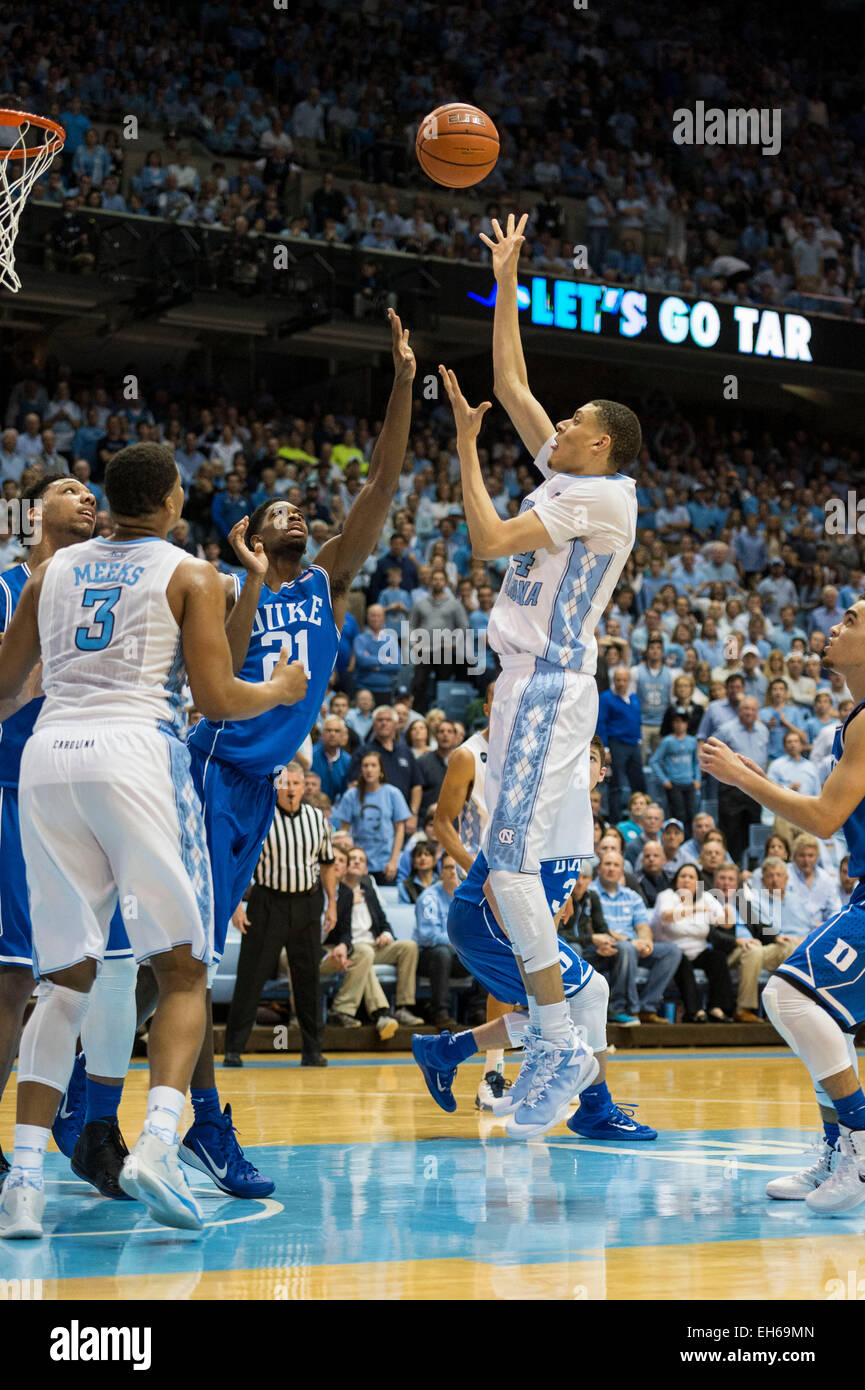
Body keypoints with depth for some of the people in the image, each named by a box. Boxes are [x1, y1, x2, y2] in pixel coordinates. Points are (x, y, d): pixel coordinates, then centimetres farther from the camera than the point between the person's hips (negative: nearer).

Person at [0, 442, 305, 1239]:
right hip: (135, 753, -4)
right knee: (182, 970, 3)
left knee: (66, 977, 10)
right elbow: (216, 699, -1)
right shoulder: (191, 575, 6)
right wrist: (281, 690, 19)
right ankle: (157, 1143, -19)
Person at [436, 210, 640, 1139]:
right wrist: (507, 286, 22)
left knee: (508, 864, -15)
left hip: (548, 688, -10)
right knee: (509, 867, 10)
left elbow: (488, 541, -18)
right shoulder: (567, 476, 14)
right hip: (530, 684, 10)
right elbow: (511, 384, 22)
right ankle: (557, 1040, 14)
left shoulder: (601, 497, -11)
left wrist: (466, 447, -9)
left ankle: (562, 1047, -13)